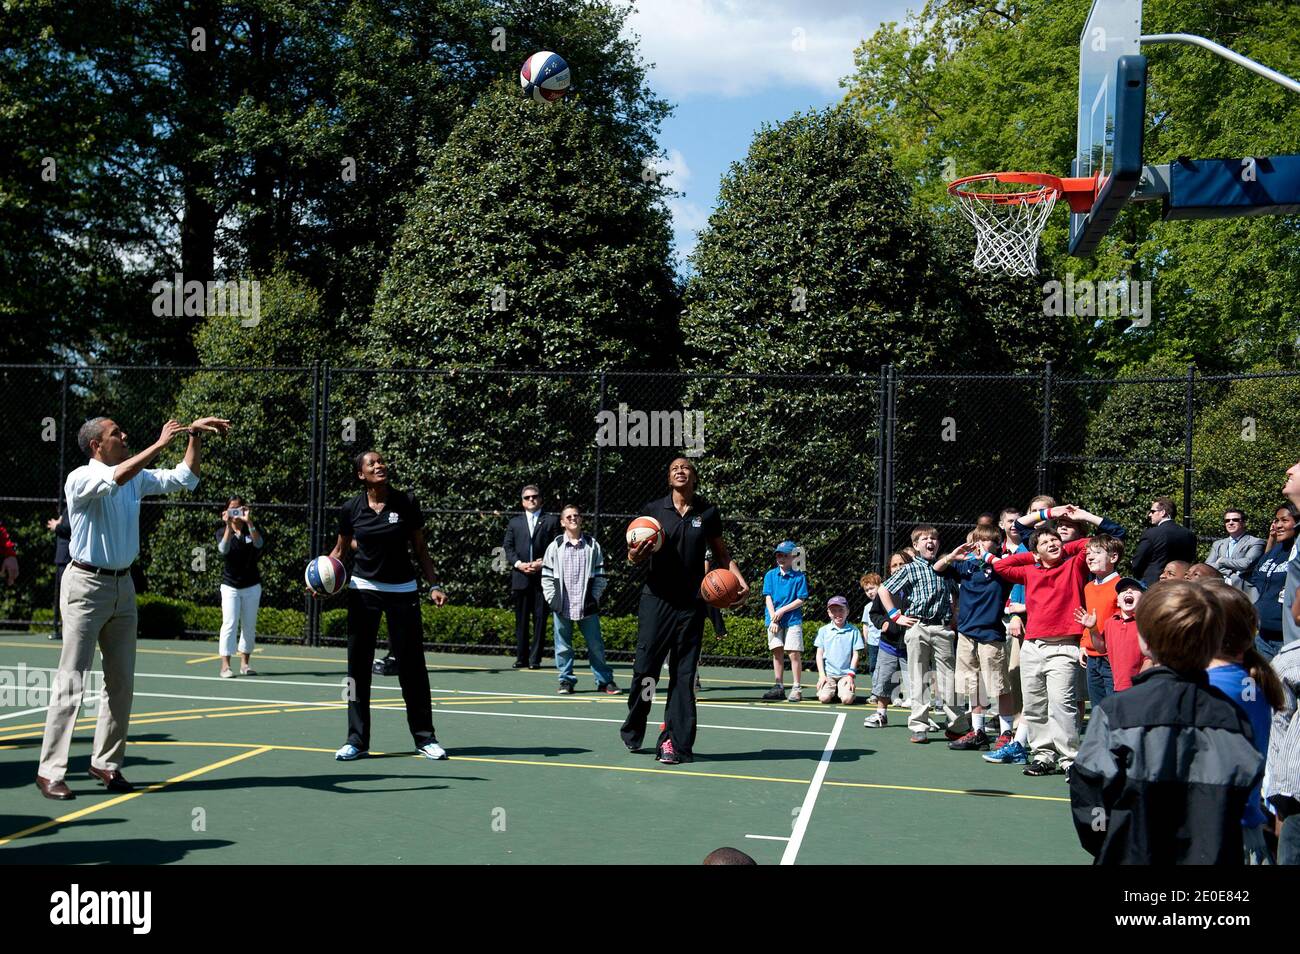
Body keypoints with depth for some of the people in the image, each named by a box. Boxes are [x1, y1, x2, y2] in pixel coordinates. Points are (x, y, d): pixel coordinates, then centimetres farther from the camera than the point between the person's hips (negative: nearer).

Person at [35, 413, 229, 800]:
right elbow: (115, 478, -30)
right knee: (71, 681, -7)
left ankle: (106, 763, 16)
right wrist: (159, 444, -27)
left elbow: (184, 478, 15)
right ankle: (49, 771, -4)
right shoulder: (80, 479, -10)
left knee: (122, 682, 7)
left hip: (123, 585, 7)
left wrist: (196, 437, 3)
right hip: (87, 584, -7)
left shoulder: (136, 478, 10)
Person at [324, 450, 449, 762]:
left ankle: (424, 738, 13)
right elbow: (340, 550, 11)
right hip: (363, 590, 1)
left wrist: (433, 586, -7)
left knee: (412, 664, 1)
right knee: (358, 664, 2)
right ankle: (357, 740, 10)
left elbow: (420, 549, 1)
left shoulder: (407, 503, -5)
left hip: (402, 592, -1)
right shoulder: (351, 509, -2)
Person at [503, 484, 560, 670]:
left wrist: (544, 563, -11)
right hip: (520, 578, 2)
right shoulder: (514, 523, 15)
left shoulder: (551, 521, 9)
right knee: (521, 620, 5)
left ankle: (535, 658, 0)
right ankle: (521, 658, 10)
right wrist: (518, 564, -6)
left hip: (543, 577, -2)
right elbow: (507, 547, 10)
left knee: (540, 618, -3)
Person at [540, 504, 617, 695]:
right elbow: (547, 576, 4)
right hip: (562, 606, 0)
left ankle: (604, 681, 12)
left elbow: (600, 574, 6)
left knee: (595, 645, 3)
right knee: (563, 646, 6)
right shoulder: (555, 546, 3)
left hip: (587, 606, 0)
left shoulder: (592, 545, 4)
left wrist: (596, 597, -2)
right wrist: (552, 599, -3)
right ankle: (566, 681, 17)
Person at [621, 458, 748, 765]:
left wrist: (739, 579, 1)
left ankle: (675, 743, 6)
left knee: (683, 675, 1)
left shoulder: (708, 513, 6)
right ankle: (632, 733, 17)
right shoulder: (652, 510, 3)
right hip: (656, 599, -1)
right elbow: (635, 558, 8)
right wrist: (635, 556, -16)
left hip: (691, 604, 1)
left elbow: (721, 553, 17)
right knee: (645, 668, -4)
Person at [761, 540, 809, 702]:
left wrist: (782, 610, -11)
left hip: (793, 619, -3)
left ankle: (796, 689, 0)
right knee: (777, 652, 6)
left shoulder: (799, 576, -1)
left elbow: (800, 600, -4)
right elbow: (768, 598, 2)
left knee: (794, 653, -6)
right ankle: (779, 687, 12)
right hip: (773, 618, 3)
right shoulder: (770, 575, 6)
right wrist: (773, 619, -8)